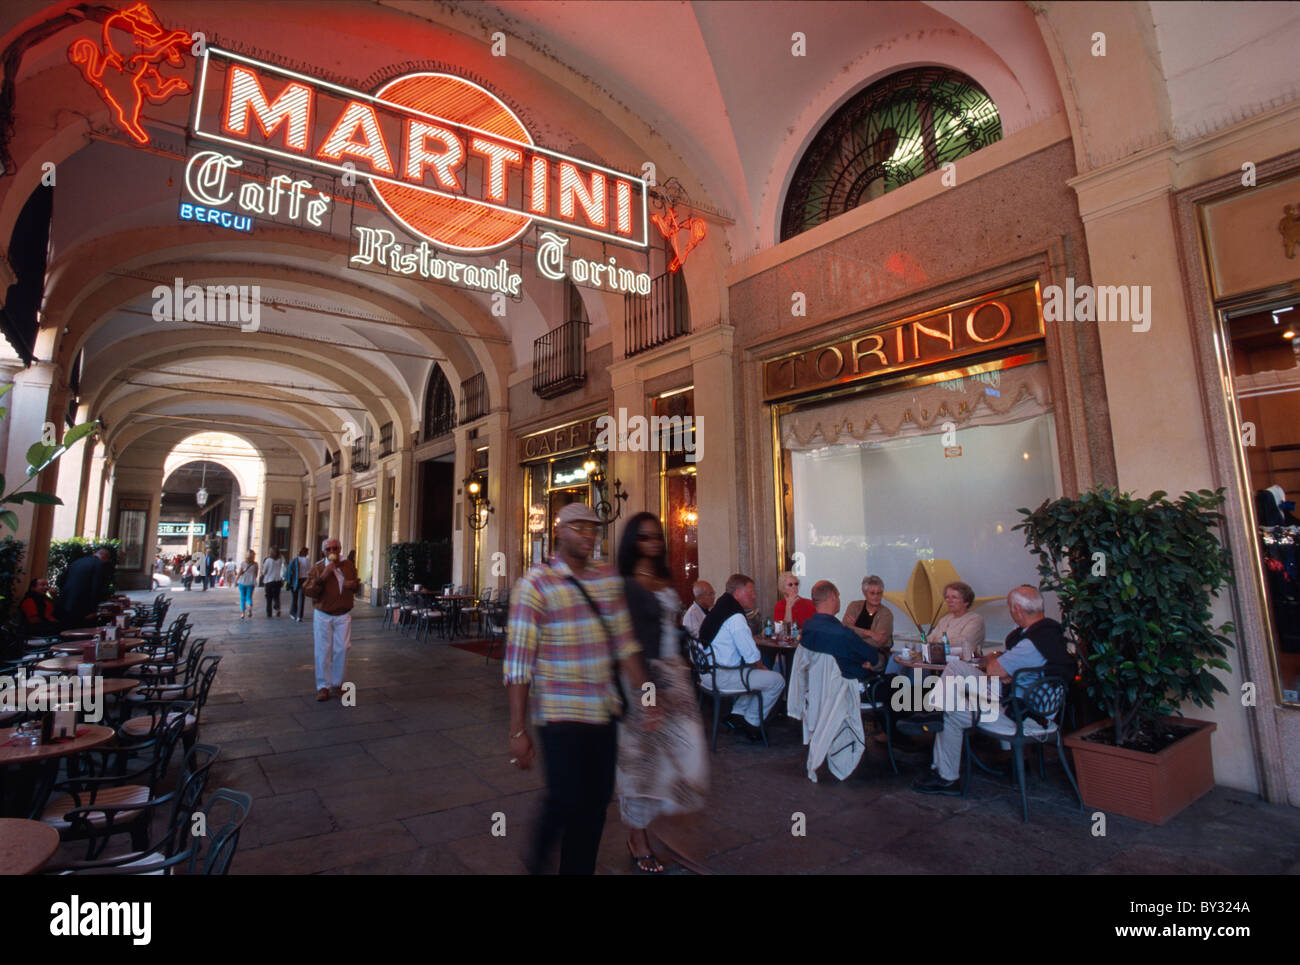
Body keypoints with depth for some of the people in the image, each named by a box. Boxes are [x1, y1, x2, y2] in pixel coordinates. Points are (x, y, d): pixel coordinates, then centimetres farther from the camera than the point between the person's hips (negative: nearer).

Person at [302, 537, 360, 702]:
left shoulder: (348, 565, 4)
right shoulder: (318, 568, -5)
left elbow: (356, 586, 18)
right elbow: (308, 591, -13)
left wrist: (354, 584, -7)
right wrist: (322, 577, -26)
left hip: (343, 615, 2)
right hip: (323, 616, -2)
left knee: (342, 649, 2)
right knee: (323, 651, 2)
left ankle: (337, 684, 18)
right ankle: (323, 686, 14)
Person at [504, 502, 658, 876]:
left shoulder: (609, 579, 5)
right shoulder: (536, 583, -11)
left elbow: (624, 644, 10)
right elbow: (518, 662, -12)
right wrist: (518, 732, -13)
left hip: (603, 712, 5)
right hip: (559, 714, -5)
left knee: (597, 800, 12)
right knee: (567, 799, -4)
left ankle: (579, 867, 36)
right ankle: (539, 855, 28)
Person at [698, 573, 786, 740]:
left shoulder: (719, 608, 12)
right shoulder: (735, 617, -19)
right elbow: (752, 656, -17)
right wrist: (761, 666, 1)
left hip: (708, 670, 10)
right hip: (722, 677, -10)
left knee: (756, 672, 28)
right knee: (777, 680, -5)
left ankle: (737, 714, 23)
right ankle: (751, 723, 9)